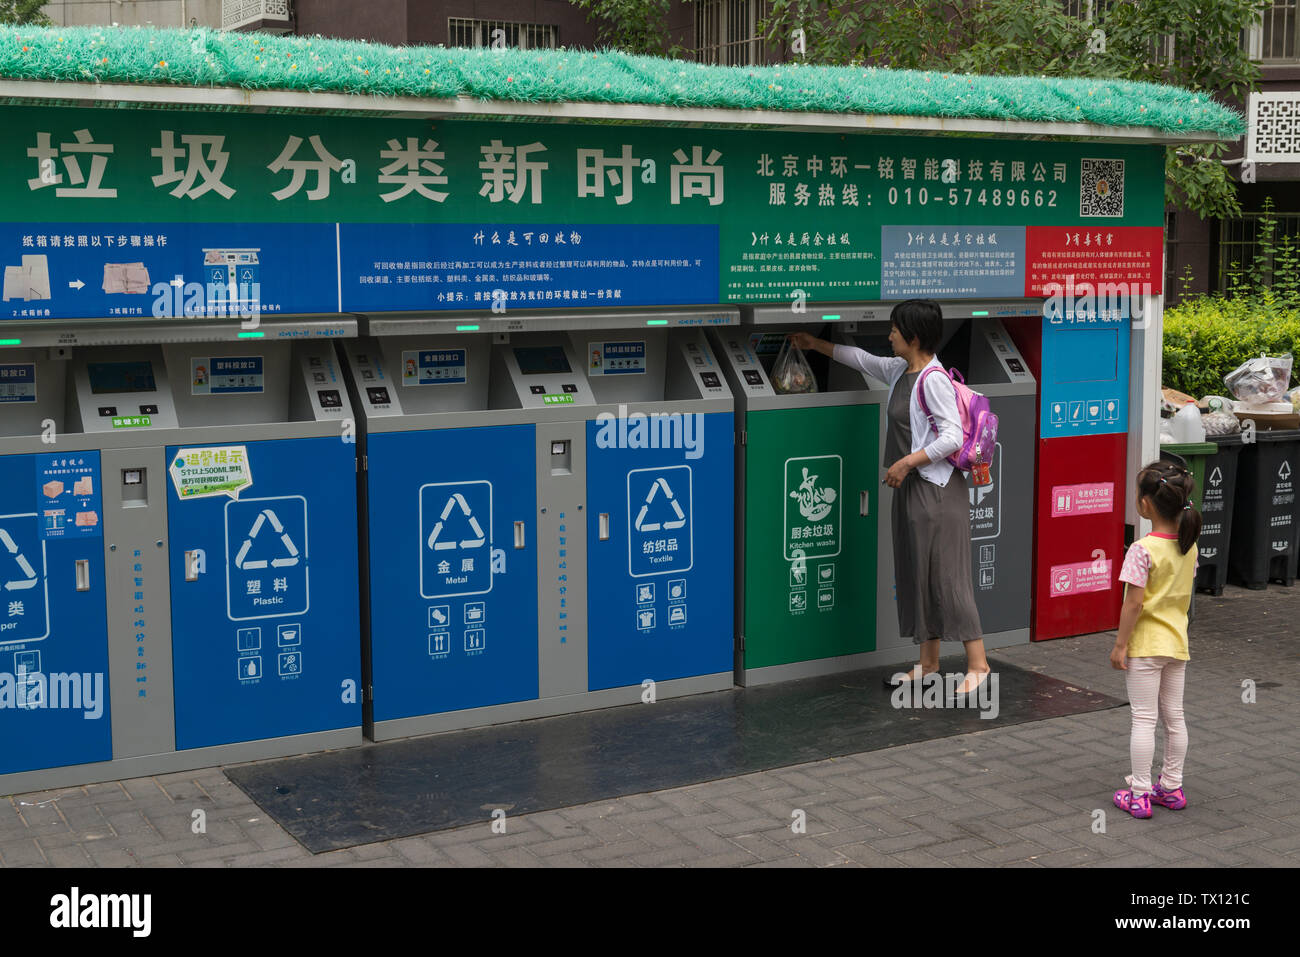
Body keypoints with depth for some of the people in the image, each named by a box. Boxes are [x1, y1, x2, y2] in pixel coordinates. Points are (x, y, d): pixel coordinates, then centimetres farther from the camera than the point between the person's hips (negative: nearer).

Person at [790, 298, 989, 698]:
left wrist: (907, 462, -19)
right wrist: (816, 345, 34)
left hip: (937, 488, -10)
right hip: (911, 486, 10)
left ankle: (977, 664, -3)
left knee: (946, 574, -8)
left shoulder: (934, 379, -17)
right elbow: (861, 358, 28)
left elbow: (952, 437, -22)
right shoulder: (899, 371, 11)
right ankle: (928, 662, 20)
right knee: (917, 572, 12)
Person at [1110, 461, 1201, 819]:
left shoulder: (1143, 550, -21)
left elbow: (1133, 604, -21)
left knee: (1144, 718, 0)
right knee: (1174, 716, 14)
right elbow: (1185, 594, 10)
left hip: (1145, 645, -7)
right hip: (1177, 642, 7)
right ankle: (1172, 787, 25)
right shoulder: (1188, 547, 1)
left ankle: (1139, 794, 6)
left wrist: (1120, 644, -13)